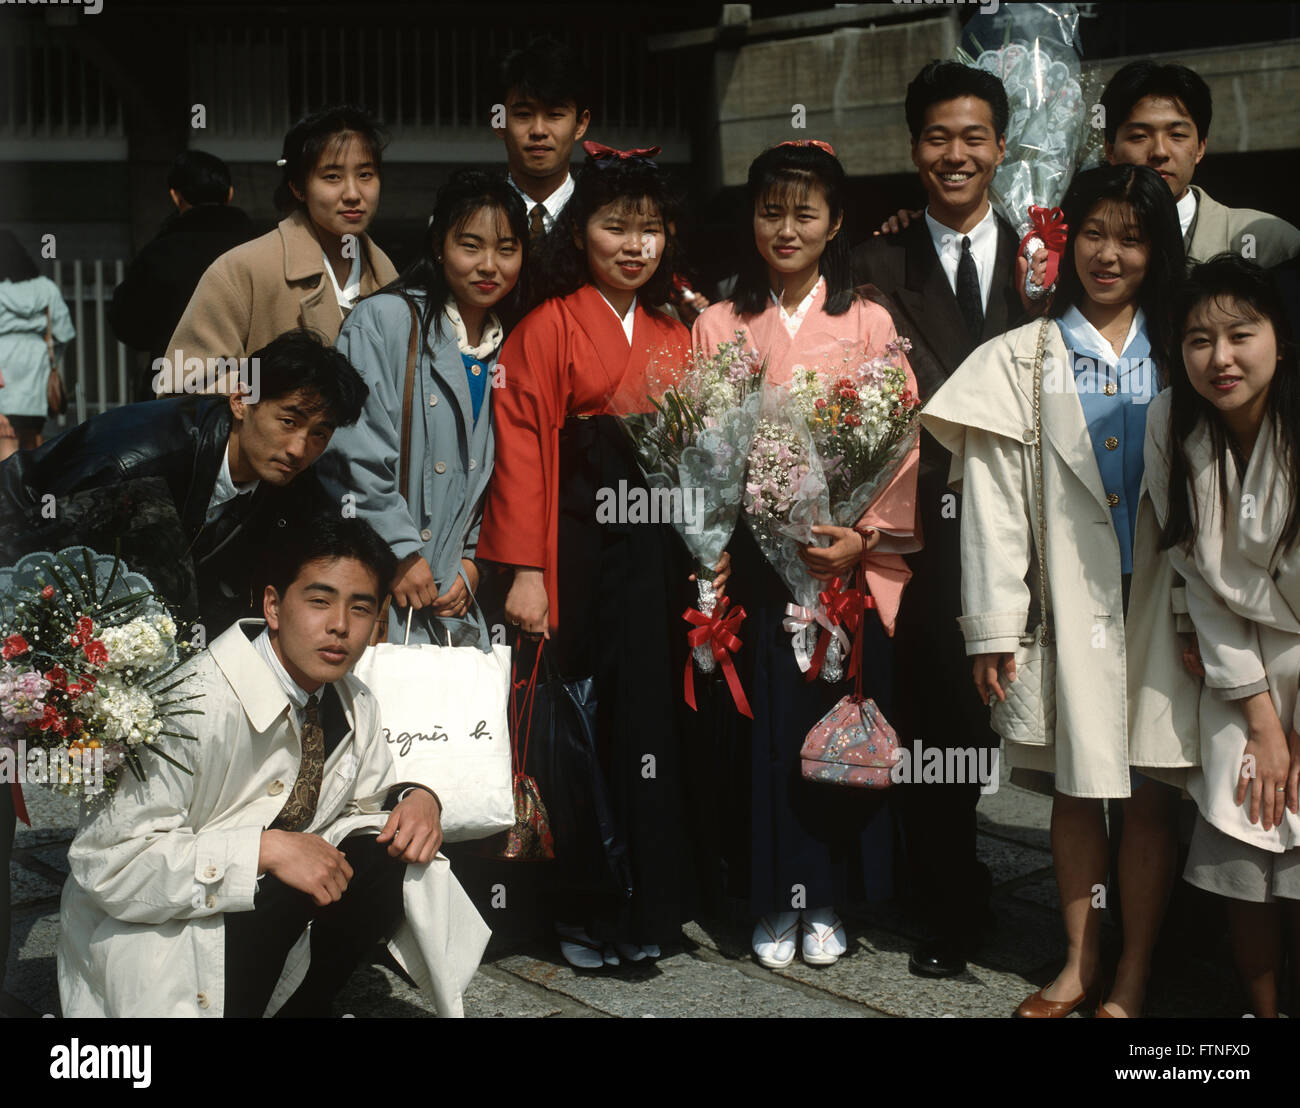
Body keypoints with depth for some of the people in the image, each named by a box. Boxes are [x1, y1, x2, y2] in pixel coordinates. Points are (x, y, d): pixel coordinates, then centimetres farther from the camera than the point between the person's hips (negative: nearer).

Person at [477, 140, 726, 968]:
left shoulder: (675, 336, 13)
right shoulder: (550, 327, -3)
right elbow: (522, 449, -8)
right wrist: (526, 570, -14)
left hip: (659, 554, 5)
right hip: (581, 550, -4)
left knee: (652, 722, 7)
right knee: (580, 723, 0)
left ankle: (648, 905, 18)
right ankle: (583, 912, 12)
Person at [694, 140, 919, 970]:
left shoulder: (869, 324, 5)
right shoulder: (719, 327, 8)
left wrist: (862, 537, -12)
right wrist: (727, 537, -8)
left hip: (853, 563, -1)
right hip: (754, 564, 1)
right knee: (765, 724, 1)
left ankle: (827, 902, 16)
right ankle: (773, 903, 14)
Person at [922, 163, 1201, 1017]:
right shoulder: (1021, 361, 5)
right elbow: (994, 503, -1)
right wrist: (995, 628, -7)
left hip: (1160, 605, 0)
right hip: (1068, 602, 0)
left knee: (1151, 792, 2)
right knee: (1075, 789, 8)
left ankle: (1132, 981, 11)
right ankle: (1080, 965, 21)